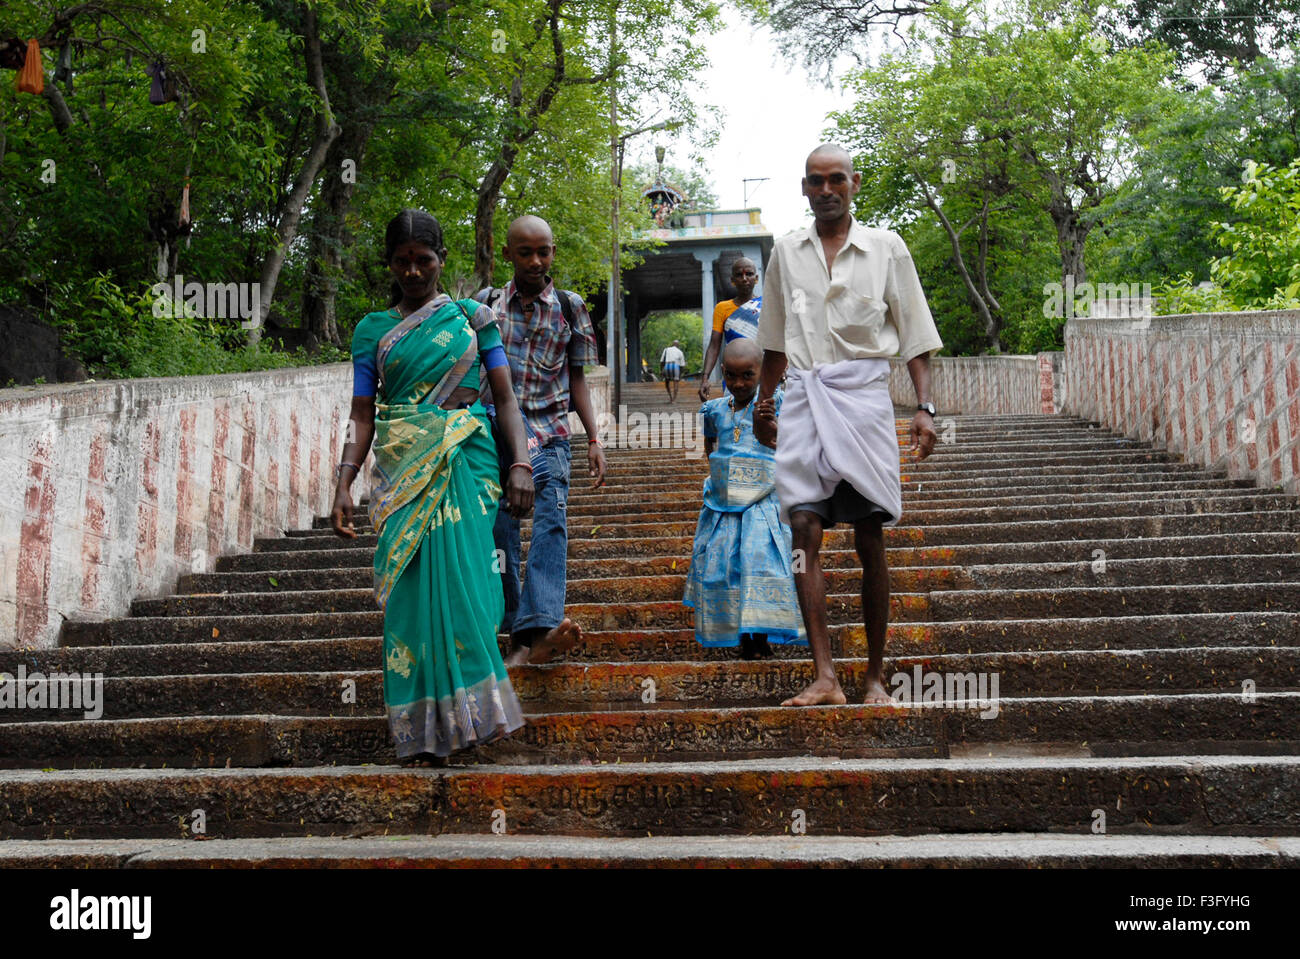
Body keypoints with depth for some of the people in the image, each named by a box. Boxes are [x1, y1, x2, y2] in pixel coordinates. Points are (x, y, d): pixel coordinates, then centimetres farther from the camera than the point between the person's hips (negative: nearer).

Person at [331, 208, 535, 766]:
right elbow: (362, 414, 7)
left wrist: (521, 463, -7)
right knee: (414, 589, -3)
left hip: (462, 464, -1)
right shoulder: (373, 330, 12)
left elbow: (505, 397, 6)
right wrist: (343, 484, -5)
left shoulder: (472, 317, 9)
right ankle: (424, 732, 4)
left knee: (457, 581, -14)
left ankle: (463, 714, -6)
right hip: (402, 470, 1)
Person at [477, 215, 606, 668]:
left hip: (548, 431, -1)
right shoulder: (486, 303, 8)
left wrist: (593, 438, 6)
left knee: (551, 519, -19)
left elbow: (576, 379, 13)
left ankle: (542, 628, -33)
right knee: (500, 531, -1)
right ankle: (520, 634, 7)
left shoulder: (569, 307, 8)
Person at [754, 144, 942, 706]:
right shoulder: (786, 252, 14)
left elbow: (915, 338, 7)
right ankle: (824, 678, -13)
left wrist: (925, 407, -2)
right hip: (804, 398, 2)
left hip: (863, 395, -2)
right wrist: (764, 403, 26)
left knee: (869, 541, 0)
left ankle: (876, 676, 9)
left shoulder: (886, 248, 7)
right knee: (804, 531, -11)